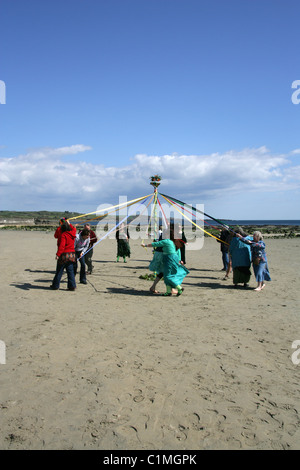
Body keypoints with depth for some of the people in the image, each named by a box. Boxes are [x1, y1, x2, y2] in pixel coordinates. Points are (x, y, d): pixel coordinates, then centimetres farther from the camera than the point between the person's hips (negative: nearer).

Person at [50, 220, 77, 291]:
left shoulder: (63, 235, -14)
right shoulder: (72, 233, 6)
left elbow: (61, 246, -23)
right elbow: (74, 228, 32)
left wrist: (58, 254, -25)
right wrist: (69, 224, 40)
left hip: (64, 255, -6)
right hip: (72, 255, 6)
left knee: (59, 271, 5)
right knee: (70, 271, 9)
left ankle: (55, 285, 16)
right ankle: (72, 286, 7)